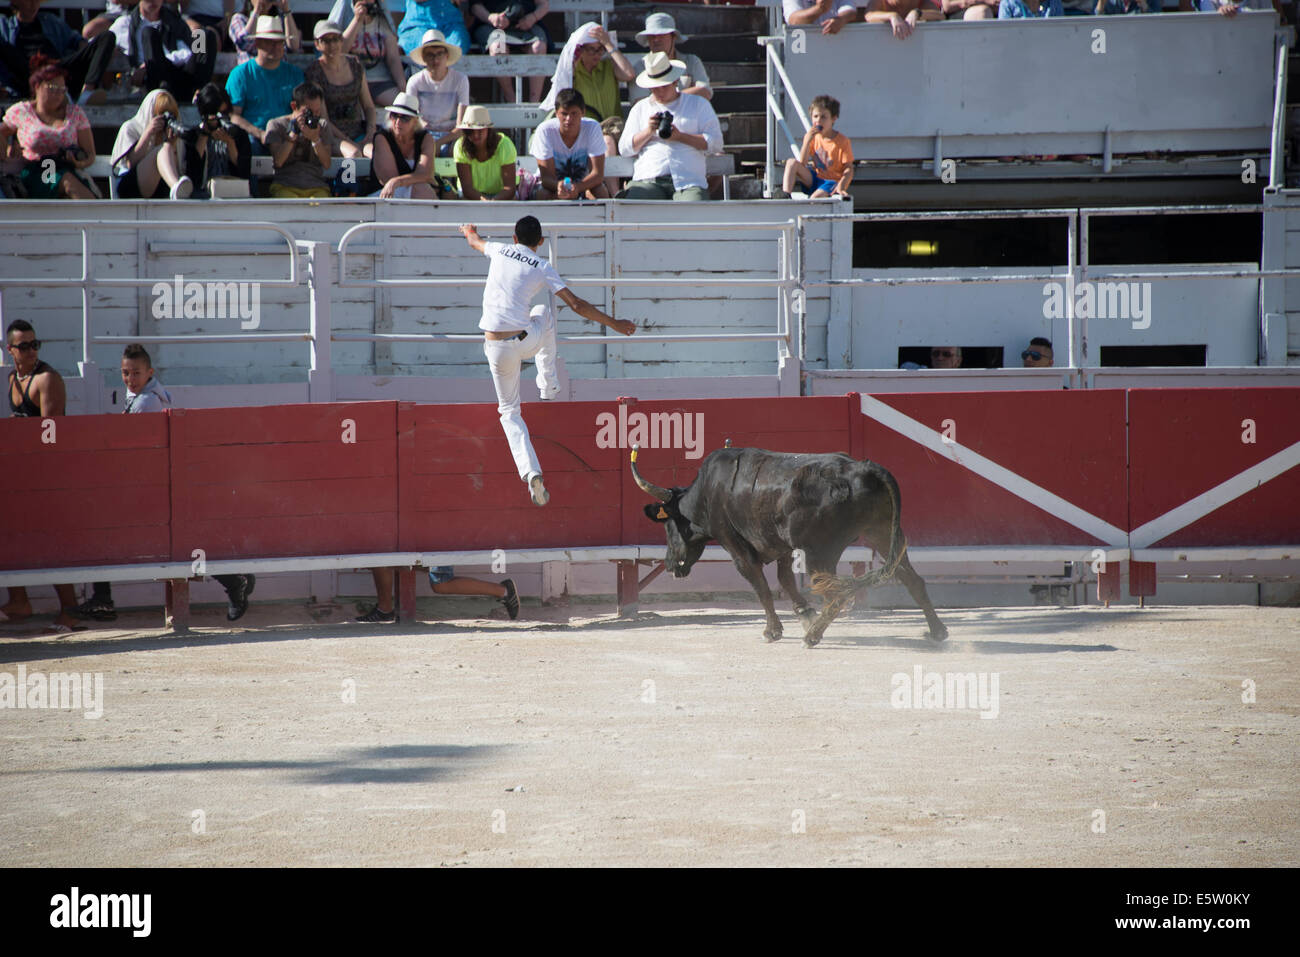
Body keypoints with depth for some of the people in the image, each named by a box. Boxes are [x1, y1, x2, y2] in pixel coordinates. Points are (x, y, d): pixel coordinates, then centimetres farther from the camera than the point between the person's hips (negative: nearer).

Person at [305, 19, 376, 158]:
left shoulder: (355, 65, 13)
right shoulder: (314, 73, -2)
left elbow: (369, 106, 16)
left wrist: (370, 134, -2)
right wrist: (348, 142, -14)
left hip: (359, 132, 4)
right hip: (333, 135, -4)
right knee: (354, 153, -36)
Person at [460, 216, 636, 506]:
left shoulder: (500, 251, 8)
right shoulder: (543, 268, 1)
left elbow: (475, 242, 33)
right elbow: (576, 304, -2)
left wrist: (470, 232, 58)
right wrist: (612, 323, 8)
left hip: (496, 348, 1)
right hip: (526, 340, 0)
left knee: (509, 411, 12)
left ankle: (531, 471, -11)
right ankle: (548, 385, 40)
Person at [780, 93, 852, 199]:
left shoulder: (842, 141, -8)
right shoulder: (812, 137, 4)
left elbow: (848, 169, -8)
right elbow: (802, 163, -4)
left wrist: (841, 186, -26)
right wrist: (807, 141, -17)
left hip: (831, 182, -5)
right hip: (814, 178, 5)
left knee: (815, 197, -37)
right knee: (792, 163, -18)